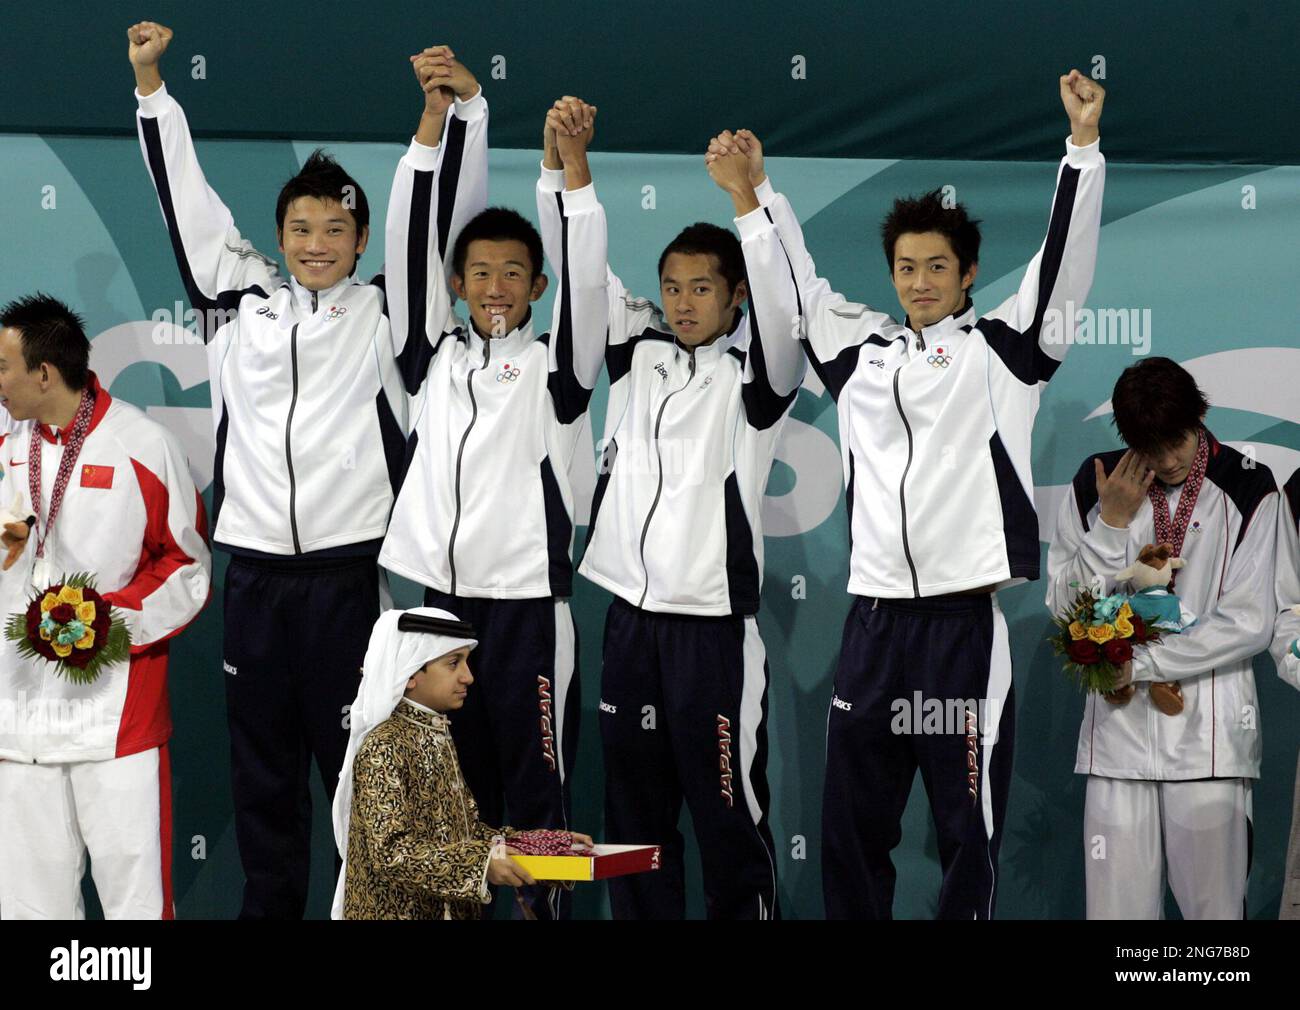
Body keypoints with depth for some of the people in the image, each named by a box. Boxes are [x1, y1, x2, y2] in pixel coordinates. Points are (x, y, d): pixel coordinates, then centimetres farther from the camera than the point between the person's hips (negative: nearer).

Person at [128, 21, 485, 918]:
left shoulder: (384, 313, 3)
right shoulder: (241, 304, 10)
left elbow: (428, 217, -6)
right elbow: (187, 203, 12)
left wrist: (452, 108, -19)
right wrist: (151, 87, 11)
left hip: (348, 575, -3)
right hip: (254, 575, 3)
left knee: (358, 761, 1)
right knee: (262, 766, 10)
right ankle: (268, 907, 18)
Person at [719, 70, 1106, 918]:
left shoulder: (1002, 348, 5)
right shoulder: (861, 349, 15)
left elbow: (1064, 262, -2)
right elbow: (794, 287, 24)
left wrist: (1084, 146, -10)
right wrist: (756, 191, 23)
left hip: (966, 618, -4)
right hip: (874, 615, 4)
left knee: (968, 824, -2)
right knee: (852, 820, 7)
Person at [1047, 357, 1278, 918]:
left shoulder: (1248, 489, -1)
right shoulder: (1096, 485, 7)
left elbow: (1249, 623, -5)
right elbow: (1066, 606, 7)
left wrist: (1142, 664, -7)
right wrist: (1112, 524, -5)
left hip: (1208, 731, -2)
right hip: (1119, 725, 2)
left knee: (1213, 903, -3)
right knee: (1117, 902, -1)